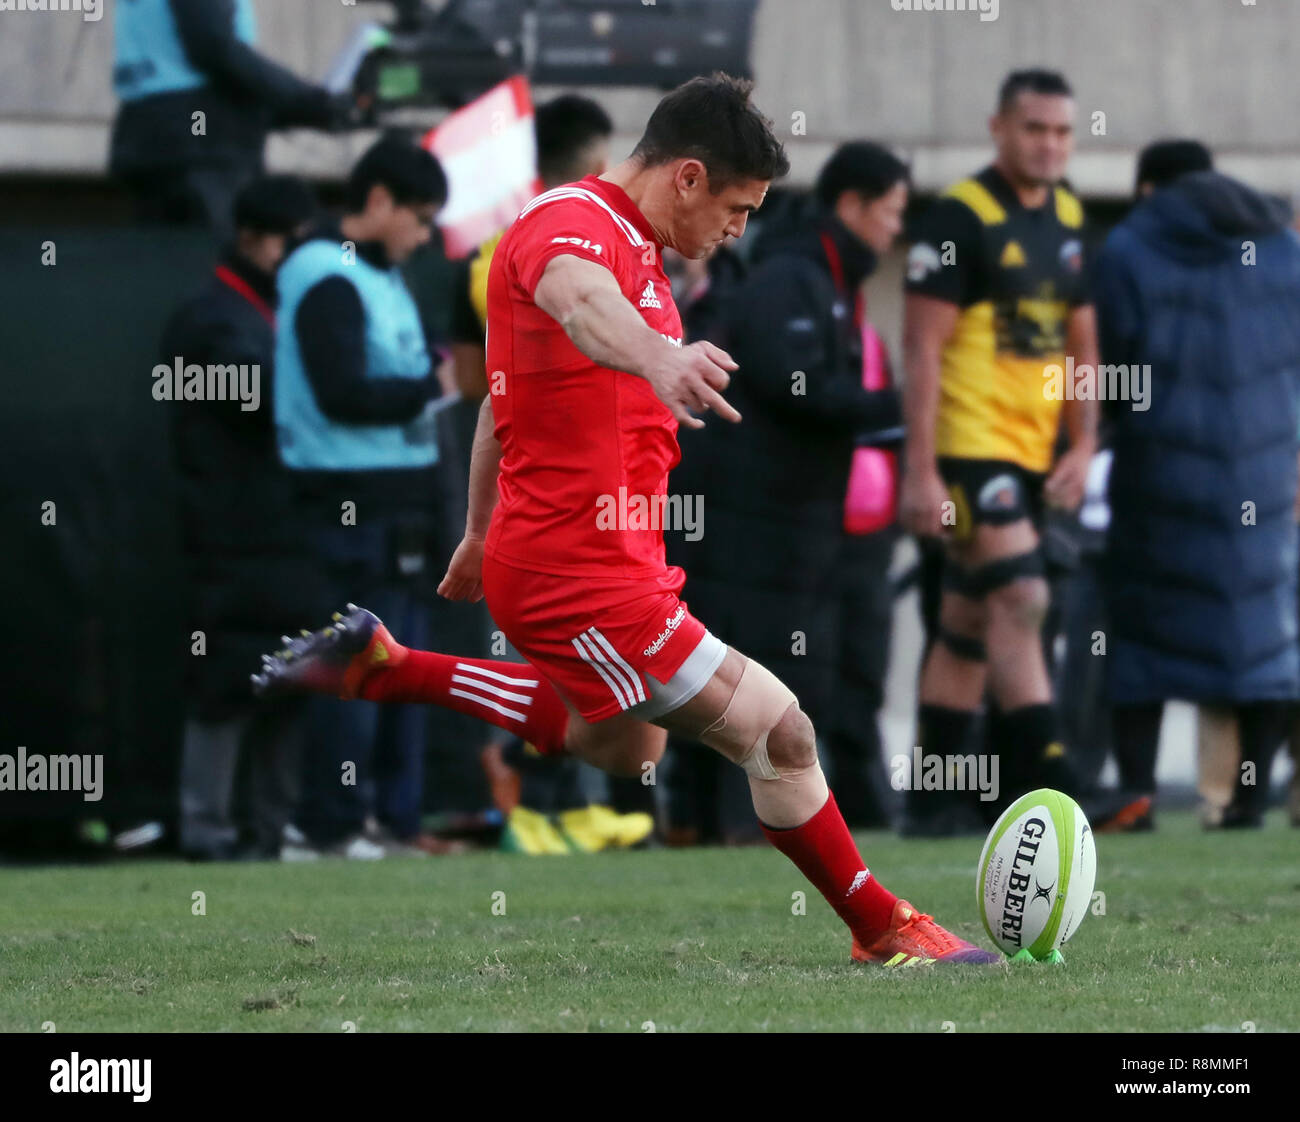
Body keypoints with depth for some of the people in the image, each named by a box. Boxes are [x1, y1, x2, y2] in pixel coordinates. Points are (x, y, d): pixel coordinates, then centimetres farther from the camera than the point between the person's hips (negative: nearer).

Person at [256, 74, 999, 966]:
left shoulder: (631, 246, 16)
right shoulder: (574, 224, -18)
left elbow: (500, 401, 27)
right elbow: (577, 297, -45)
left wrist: (480, 534, 37)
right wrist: (656, 354, -66)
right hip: (579, 570, -11)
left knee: (622, 744, 30)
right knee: (776, 733, -10)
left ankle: (379, 666, 31)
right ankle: (884, 929, 5)